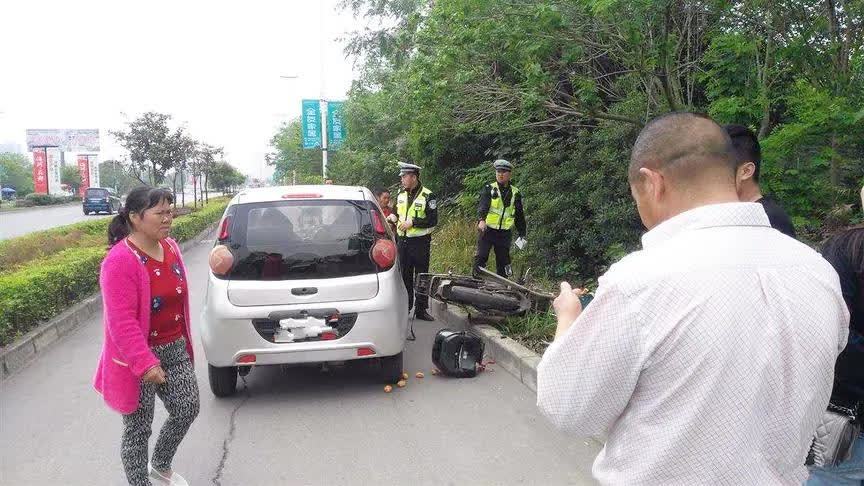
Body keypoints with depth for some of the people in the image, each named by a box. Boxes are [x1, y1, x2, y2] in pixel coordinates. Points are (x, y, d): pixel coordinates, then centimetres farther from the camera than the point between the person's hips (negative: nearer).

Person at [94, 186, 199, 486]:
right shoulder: (120, 261, -22)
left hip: (175, 350, 8)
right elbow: (122, 322, -25)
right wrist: (145, 363, -27)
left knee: (187, 410, 12)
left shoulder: (170, 248, 3)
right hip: (138, 359, -7)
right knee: (139, 428, 7)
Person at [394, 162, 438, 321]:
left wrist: (412, 222, -19)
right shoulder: (401, 194, 10)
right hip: (403, 241, 5)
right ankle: (404, 308, 19)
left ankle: (421, 309, 10)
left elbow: (433, 220, -14)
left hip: (420, 242, -5)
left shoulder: (427, 196, -9)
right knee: (404, 276, 10)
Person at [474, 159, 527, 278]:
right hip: (487, 230, -3)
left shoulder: (515, 193, 10)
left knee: (503, 261, 7)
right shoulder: (489, 189, 1)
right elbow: (483, 206, -15)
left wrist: (522, 234, 13)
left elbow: (519, 216, 16)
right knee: (481, 257, -9)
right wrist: (481, 220, -34)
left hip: (505, 233, 3)